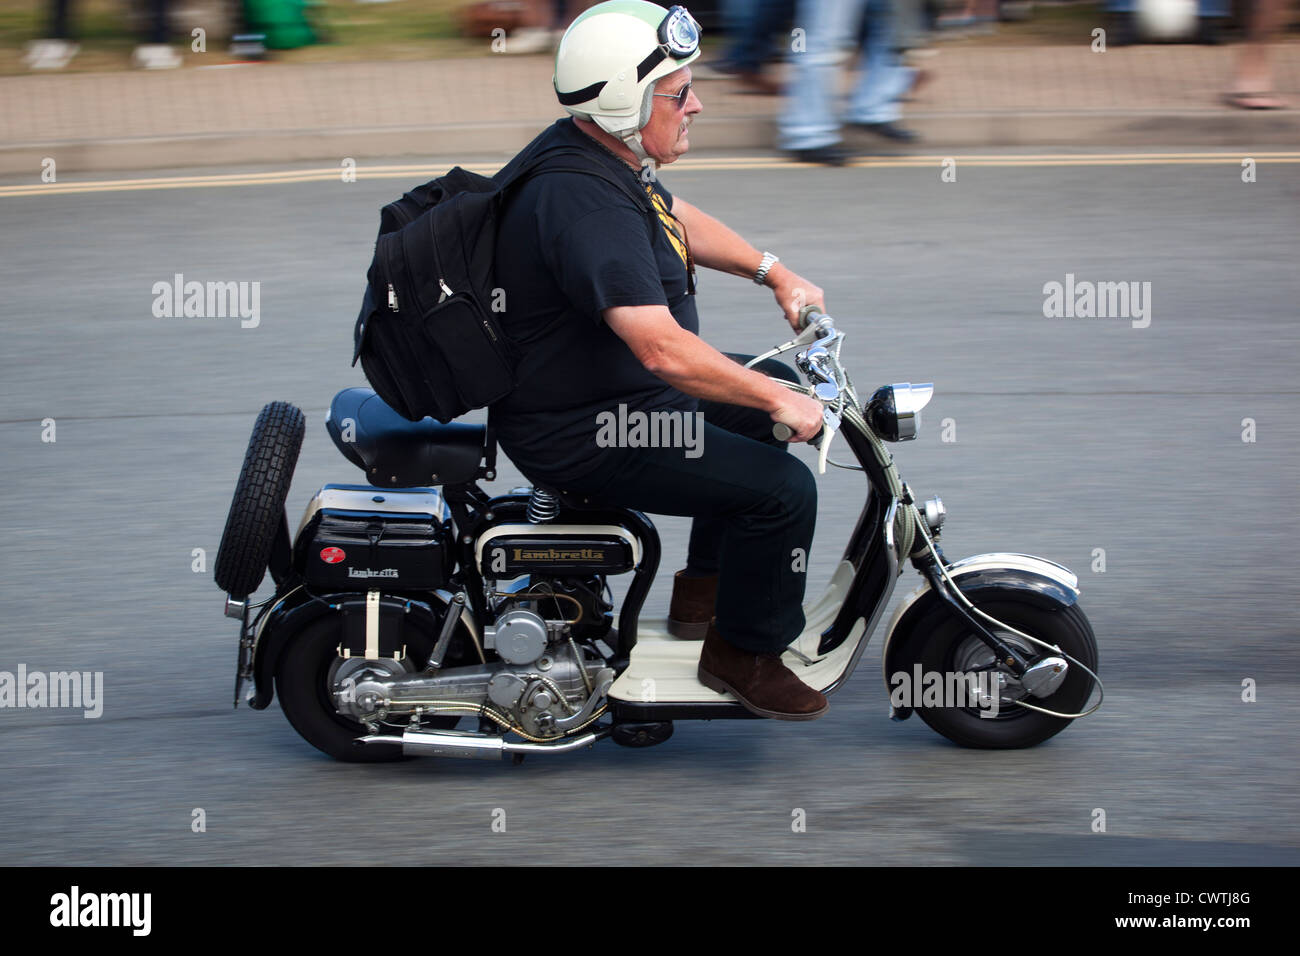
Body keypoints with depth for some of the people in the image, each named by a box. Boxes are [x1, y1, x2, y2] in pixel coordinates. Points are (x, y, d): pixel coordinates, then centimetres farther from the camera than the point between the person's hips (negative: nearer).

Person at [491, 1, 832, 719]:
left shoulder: (598, 151, 2)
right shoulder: (585, 203, -31)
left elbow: (680, 220, 25)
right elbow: (664, 349, -37)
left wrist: (775, 274, 18)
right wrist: (778, 402, -28)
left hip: (619, 388, 11)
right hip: (583, 437, -11)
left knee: (773, 394, 22)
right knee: (780, 488, -15)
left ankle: (704, 585, 30)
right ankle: (743, 652, 5)